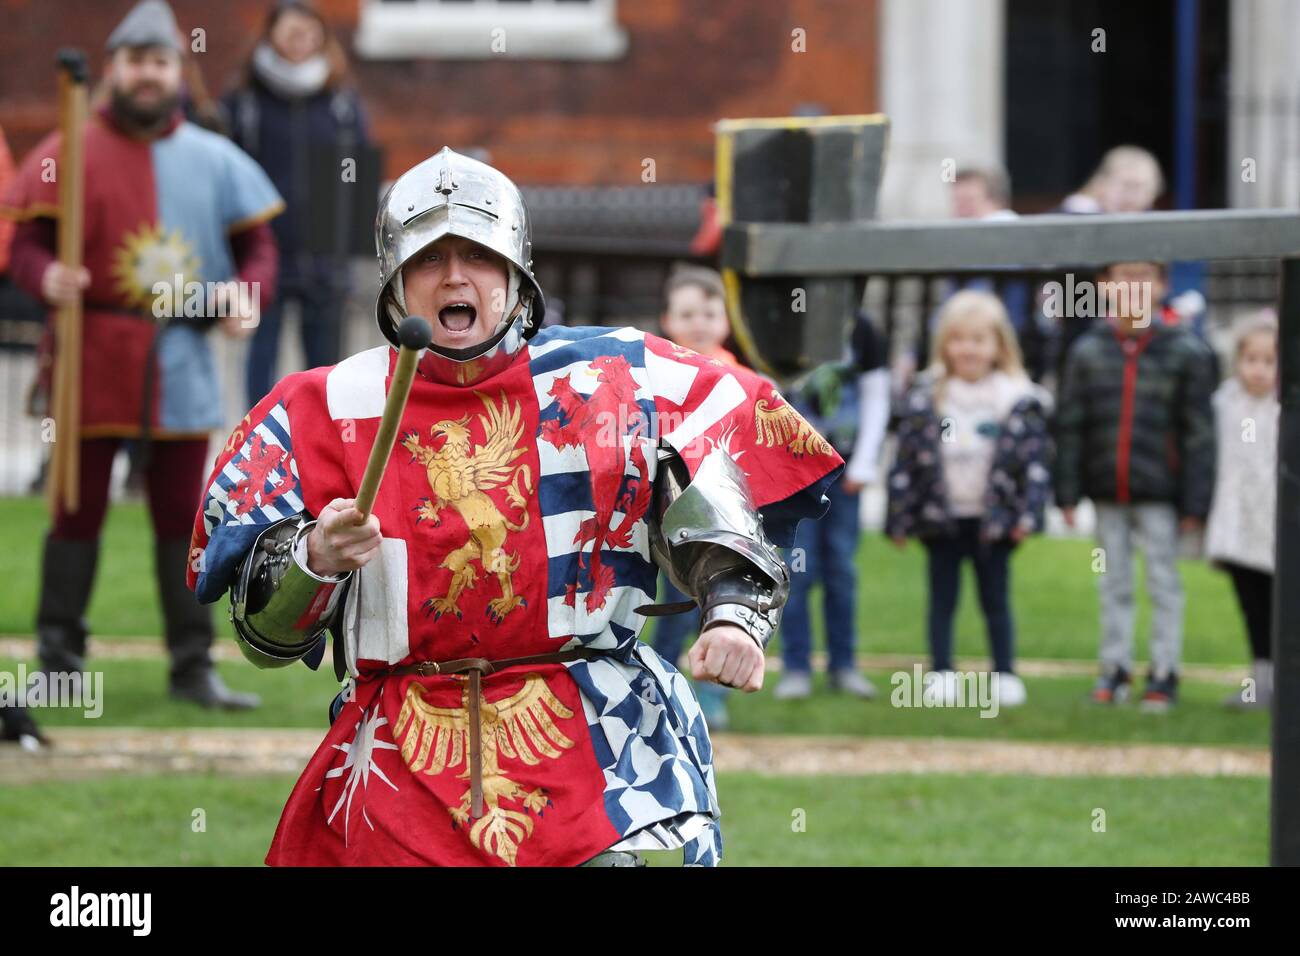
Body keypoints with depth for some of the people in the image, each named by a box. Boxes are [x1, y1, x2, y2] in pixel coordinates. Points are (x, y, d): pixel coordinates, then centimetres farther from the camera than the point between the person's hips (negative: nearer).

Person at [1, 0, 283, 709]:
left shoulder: (215, 161, 10)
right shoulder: (68, 154, -1)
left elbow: (257, 242, 14)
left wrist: (248, 290, -6)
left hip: (181, 363, 3)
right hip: (92, 362, -3)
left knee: (183, 516, 6)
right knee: (79, 510, 1)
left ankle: (192, 667, 12)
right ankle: (59, 658, 7)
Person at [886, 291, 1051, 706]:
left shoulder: (1019, 400, -2)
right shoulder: (925, 400, 0)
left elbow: (1035, 459, -4)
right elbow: (906, 462, 1)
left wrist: (1028, 512, -12)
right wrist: (899, 517, -2)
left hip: (993, 519, -1)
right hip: (942, 517, 1)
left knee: (996, 600, 7)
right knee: (943, 598, 8)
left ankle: (1005, 674, 14)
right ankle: (941, 673, 14)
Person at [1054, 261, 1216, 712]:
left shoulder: (1184, 352, -4)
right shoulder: (1088, 350, 3)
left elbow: (1198, 432, -3)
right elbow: (1070, 425, 6)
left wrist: (1195, 501, -7)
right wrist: (1067, 492, 1)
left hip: (1159, 491, -3)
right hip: (1107, 491, 3)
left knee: (1163, 585, 4)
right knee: (1113, 585, 10)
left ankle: (1164, 674, 11)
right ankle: (1115, 670, 19)